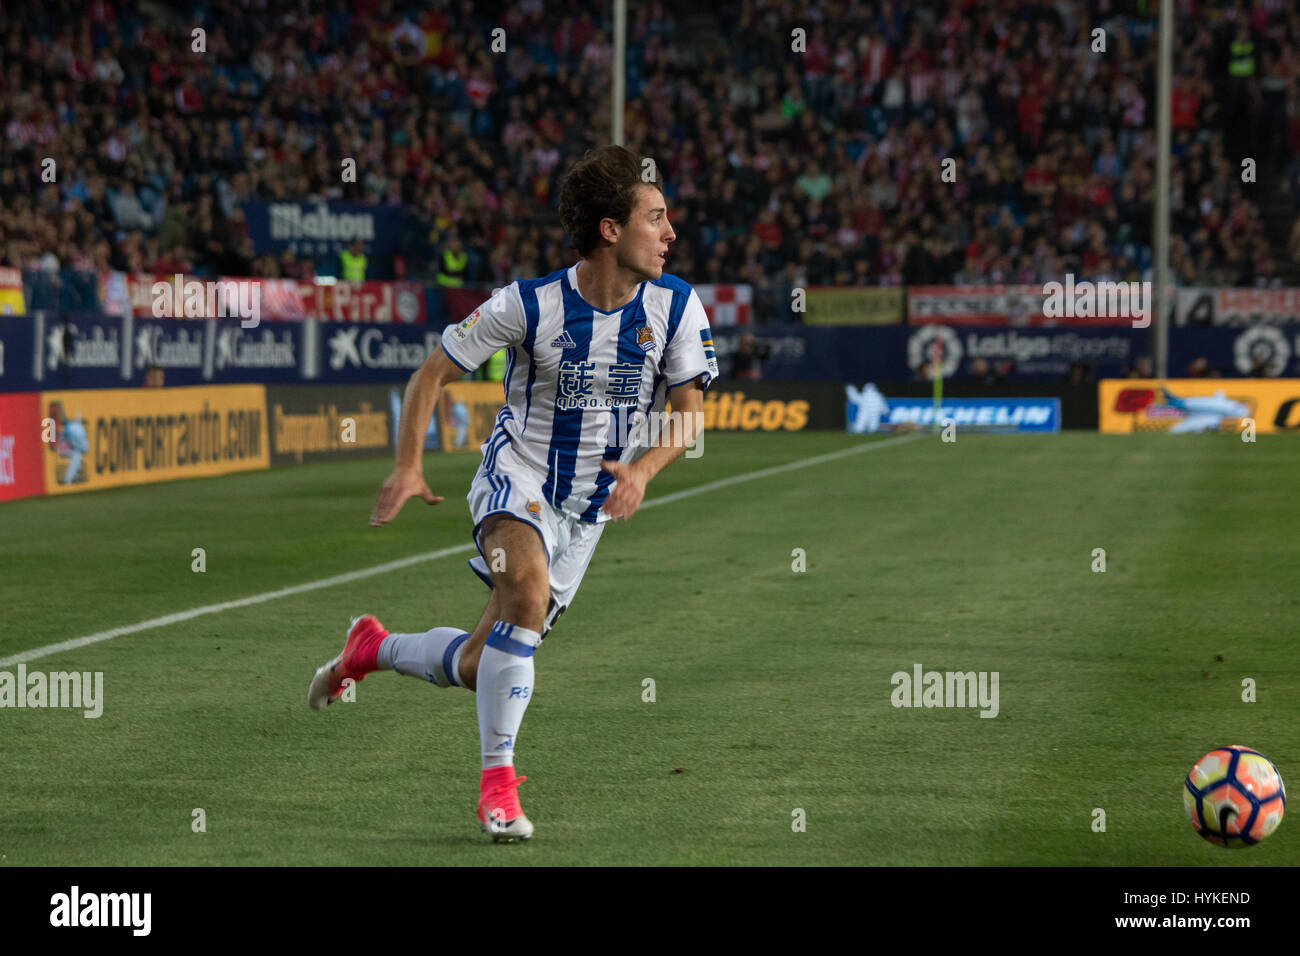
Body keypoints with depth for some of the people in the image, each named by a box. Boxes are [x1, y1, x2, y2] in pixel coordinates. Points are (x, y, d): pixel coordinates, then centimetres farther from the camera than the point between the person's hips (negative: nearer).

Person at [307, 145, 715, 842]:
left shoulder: (676, 308, -10)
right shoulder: (529, 305, -17)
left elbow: (690, 413, -3)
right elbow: (433, 374, -5)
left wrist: (641, 469, -22)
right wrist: (408, 466, -17)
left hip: (590, 508, 4)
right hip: (518, 476, -4)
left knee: (479, 668, 5)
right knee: (528, 587, -36)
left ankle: (374, 649, 37)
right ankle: (498, 777, -27)